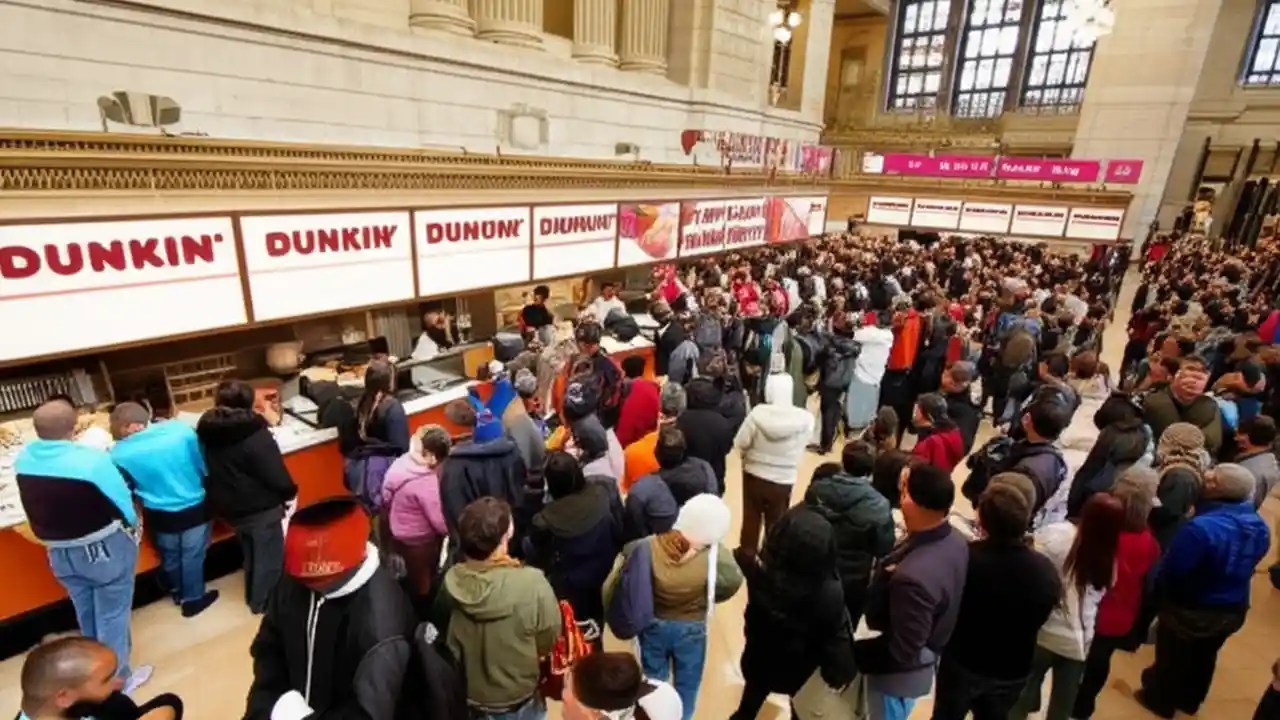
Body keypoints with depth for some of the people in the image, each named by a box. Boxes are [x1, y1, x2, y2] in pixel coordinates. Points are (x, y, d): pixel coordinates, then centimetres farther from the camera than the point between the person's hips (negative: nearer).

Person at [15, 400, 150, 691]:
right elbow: (124, 505, -17)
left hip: (59, 552, 6)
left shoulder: (23, 458, -11)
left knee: (86, 613, 26)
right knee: (111, 613, 11)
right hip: (104, 548, -6)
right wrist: (132, 530, 4)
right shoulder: (92, 459, -27)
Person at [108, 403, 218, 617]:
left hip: (160, 515, 1)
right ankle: (193, 599, 33)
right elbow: (204, 465, -6)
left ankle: (178, 593, 48)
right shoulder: (181, 429, -17)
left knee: (170, 556, 26)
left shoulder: (120, 454, -16)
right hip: (195, 508, -1)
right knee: (193, 556, 18)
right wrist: (205, 490, 11)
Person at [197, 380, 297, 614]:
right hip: (261, 507, -8)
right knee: (269, 556, 10)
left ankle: (253, 597, 40)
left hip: (228, 506, 8)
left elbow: (209, 470, 11)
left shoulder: (208, 432, -1)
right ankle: (265, 603, 21)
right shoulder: (255, 435, -24)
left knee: (251, 553, 25)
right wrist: (290, 492, -4)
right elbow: (276, 476, -22)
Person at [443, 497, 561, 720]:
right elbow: (548, 641, -17)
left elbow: (448, 641, -5)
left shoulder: (451, 581, -23)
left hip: (463, 695, 3)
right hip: (515, 699, -3)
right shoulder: (532, 583, -34)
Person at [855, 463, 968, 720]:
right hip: (924, 662, 7)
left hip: (899, 674, -7)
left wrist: (851, 654, -19)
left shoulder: (914, 576, -41)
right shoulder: (955, 542, -13)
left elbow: (901, 652, -31)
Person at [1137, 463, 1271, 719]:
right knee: (1204, 656, 28)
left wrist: (1157, 586, -8)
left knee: (1171, 657, 18)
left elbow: (1171, 569, -29)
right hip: (1233, 609, 7)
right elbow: (1246, 565, 5)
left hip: (1191, 609, -6)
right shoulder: (1259, 527, -10)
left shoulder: (1201, 527, -36)